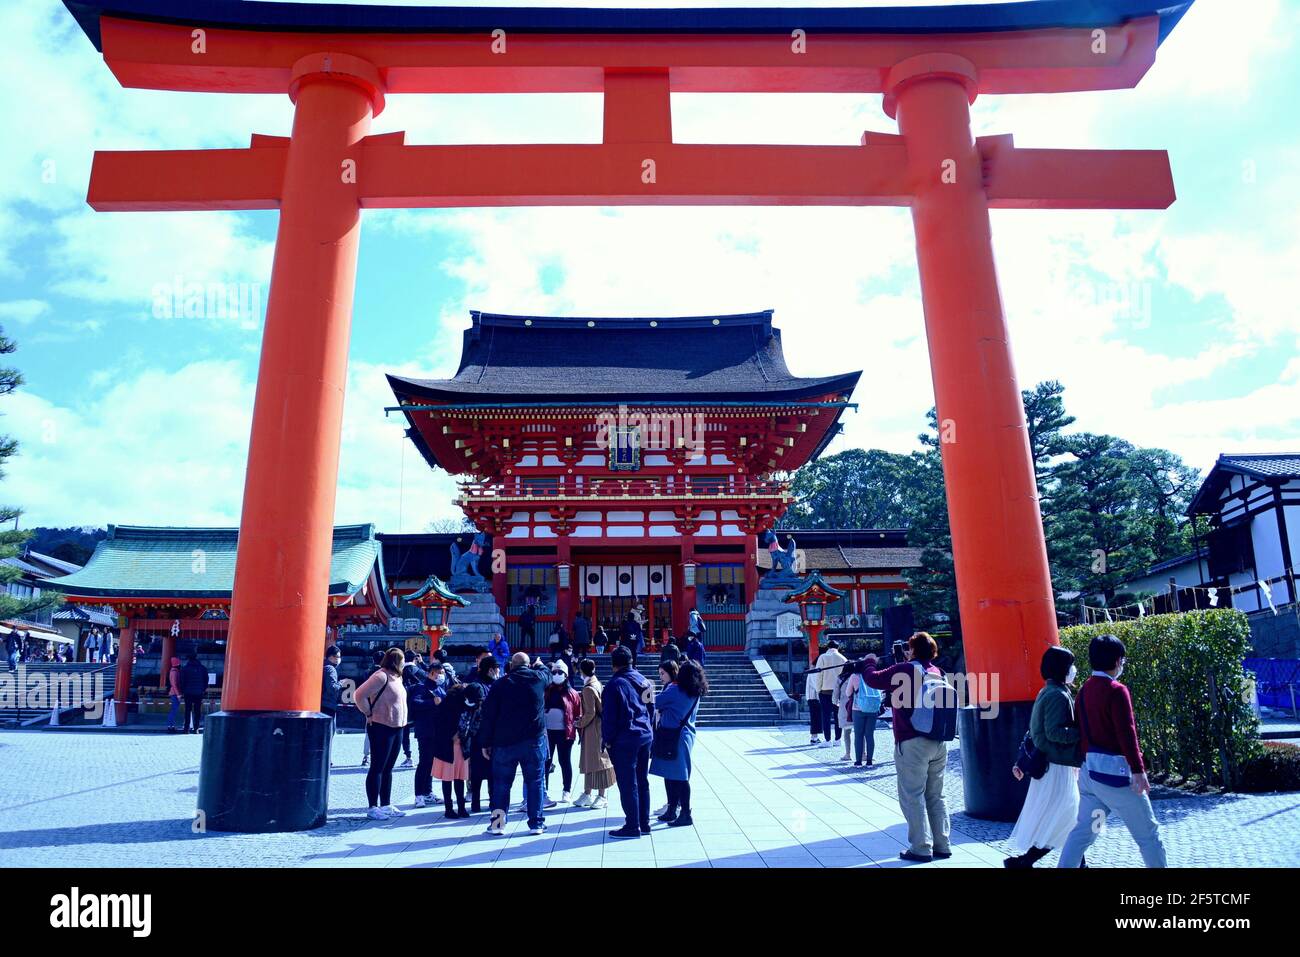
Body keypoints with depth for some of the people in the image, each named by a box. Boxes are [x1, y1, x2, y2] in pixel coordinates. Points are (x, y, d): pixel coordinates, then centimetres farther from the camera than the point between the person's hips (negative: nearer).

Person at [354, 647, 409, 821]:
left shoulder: (396, 677, 11)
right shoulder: (381, 676, -17)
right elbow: (359, 695, -23)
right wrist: (369, 714, -14)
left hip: (396, 728, 9)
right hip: (381, 728, -9)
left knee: (388, 768, 14)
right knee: (377, 767, -2)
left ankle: (386, 805, 21)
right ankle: (373, 808, 4)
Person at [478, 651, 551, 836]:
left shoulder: (501, 683, -1)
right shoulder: (538, 678, 1)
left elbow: (488, 715, -2)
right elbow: (547, 672, 26)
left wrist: (485, 743, 3)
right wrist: (539, 665, 48)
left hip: (505, 741, 0)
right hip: (534, 740, 0)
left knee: (501, 783, 10)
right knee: (534, 781, 8)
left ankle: (498, 823, 12)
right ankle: (536, 823, 11)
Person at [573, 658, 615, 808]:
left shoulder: (588, 689, -19)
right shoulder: (598, 684, 8)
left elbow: (590, 713, -21)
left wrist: (580, 723, -7)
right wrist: (582, 719, 15)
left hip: (593, 730, -9)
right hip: (599, 727, 9)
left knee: (597, 761, -1)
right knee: (588, 761, 15)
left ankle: (601, 797, 7)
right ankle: (587, 794, 23)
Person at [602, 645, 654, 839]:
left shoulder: (615, 684, -13)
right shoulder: (642, 680, 9)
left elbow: (610, 716, -13)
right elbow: (651, 707, 14)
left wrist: (608, 740, -4)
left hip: (624, 741, -7)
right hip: (645, 736, 7)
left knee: (627, 784, -1)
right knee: (642, 781, 14)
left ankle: (632, 826, 2)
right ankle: (644, 823, 19)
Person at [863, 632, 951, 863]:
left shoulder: (906, 669, -9)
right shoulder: (936, 672, 11)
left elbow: (874, 680, -1)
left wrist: (867, 666, 17)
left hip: (913, 742, -7)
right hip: (939, 742, 7)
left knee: (912, 797, 0)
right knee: (935, 796, 15)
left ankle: (921, 848, 0)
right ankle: (942, 846, 18)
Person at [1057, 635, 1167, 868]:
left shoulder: (1084, 690, 10)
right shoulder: (1117, 691, -13)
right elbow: (1127, 733, -19)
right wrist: (1138, 769, -18)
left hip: (1089, 769, 8)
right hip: (1114, 770, -8)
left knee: (1083, 830, 12)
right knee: (1148, 833, 8)